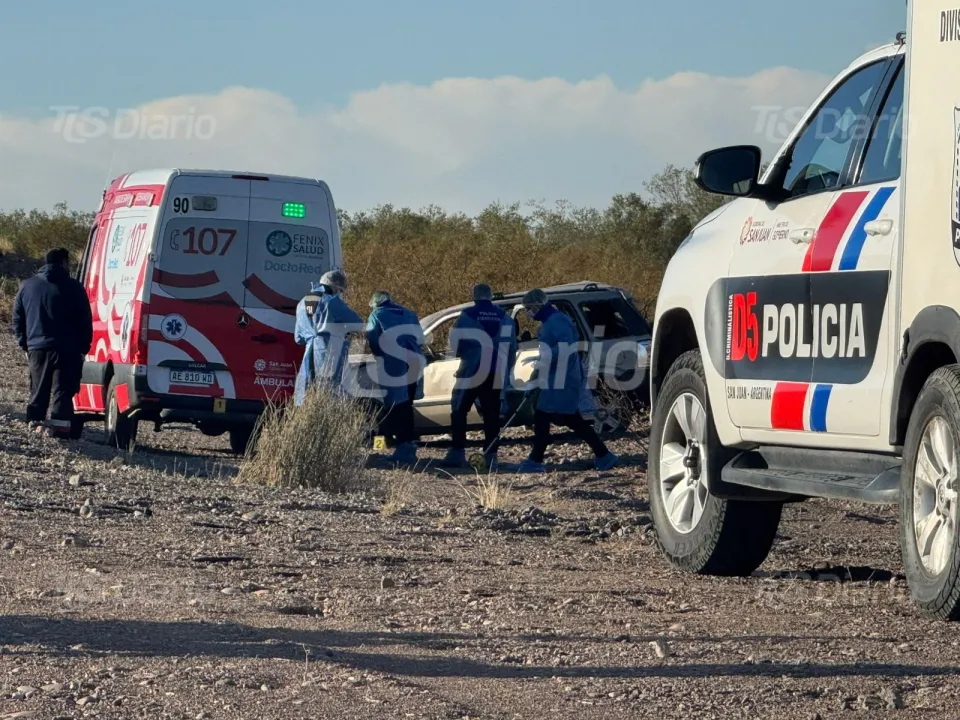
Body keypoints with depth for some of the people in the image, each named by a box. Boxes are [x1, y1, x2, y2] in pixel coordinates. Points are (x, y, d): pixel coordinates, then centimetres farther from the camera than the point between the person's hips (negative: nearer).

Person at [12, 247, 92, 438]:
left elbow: (17, 319, 14)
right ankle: (59, 426, -15)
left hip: (37, 348, 4)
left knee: (38, 390, 13)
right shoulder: (73, 287, -2)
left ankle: (35, 422, 11)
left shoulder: (27, 287, 11)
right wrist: (84, 346, 4)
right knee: (62, 390, -5)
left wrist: (24, 344, 18)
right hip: (66, 350, -4)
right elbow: (85, 321, -3)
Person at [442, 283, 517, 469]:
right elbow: (511, 349, 12)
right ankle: (491, 455, 2)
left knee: (459, 411, 5)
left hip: (472, 372, -3)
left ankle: (457, 453, -3)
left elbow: (455, 344, -2)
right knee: (491, 416, 7)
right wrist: (505, 372, 23)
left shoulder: (467, 316, -5)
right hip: (496, 376, 3)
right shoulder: (505, 318, 8)